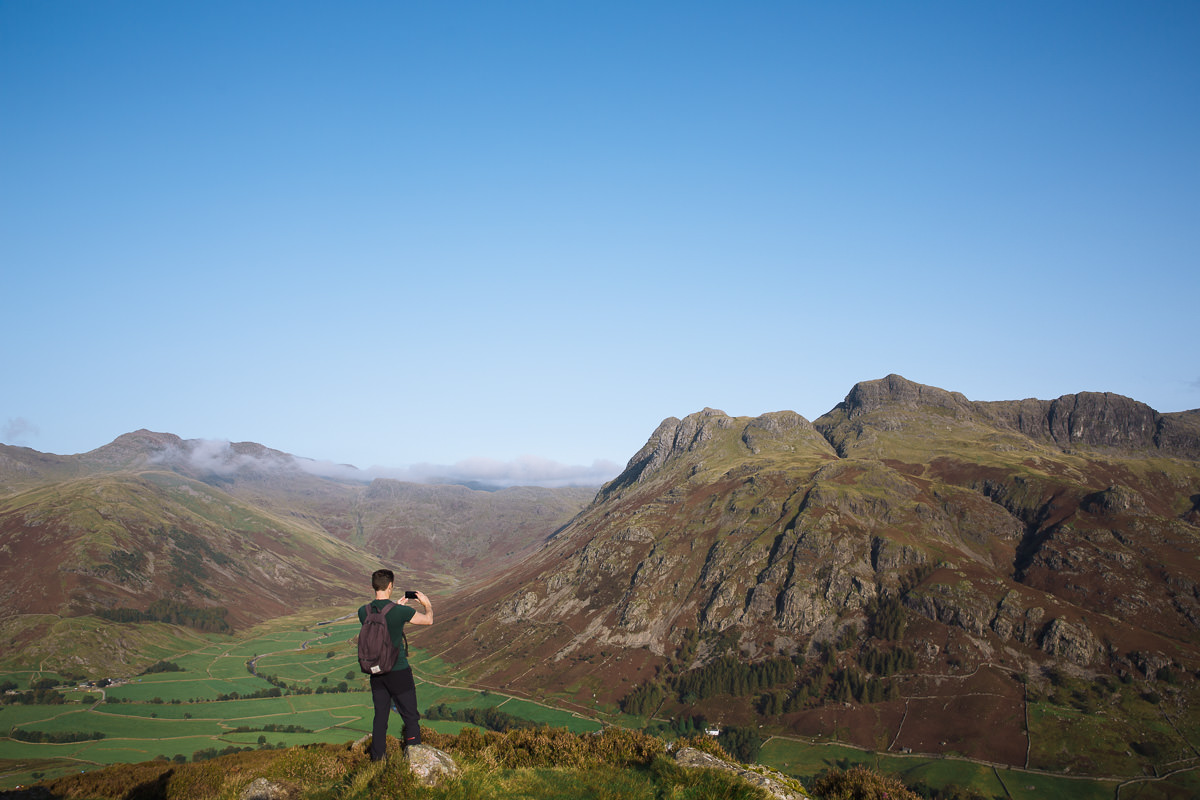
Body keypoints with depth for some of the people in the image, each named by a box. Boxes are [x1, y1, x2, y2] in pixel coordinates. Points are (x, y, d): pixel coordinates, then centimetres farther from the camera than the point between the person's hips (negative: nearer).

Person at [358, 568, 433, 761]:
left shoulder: (364, 612, -5)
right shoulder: (400, 612, -17)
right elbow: (428, 620, -1)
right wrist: (427, 604, 18)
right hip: (399, 672, -5)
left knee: (380, 716, 16)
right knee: (411, 717, 6)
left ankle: (377, 758, 20)